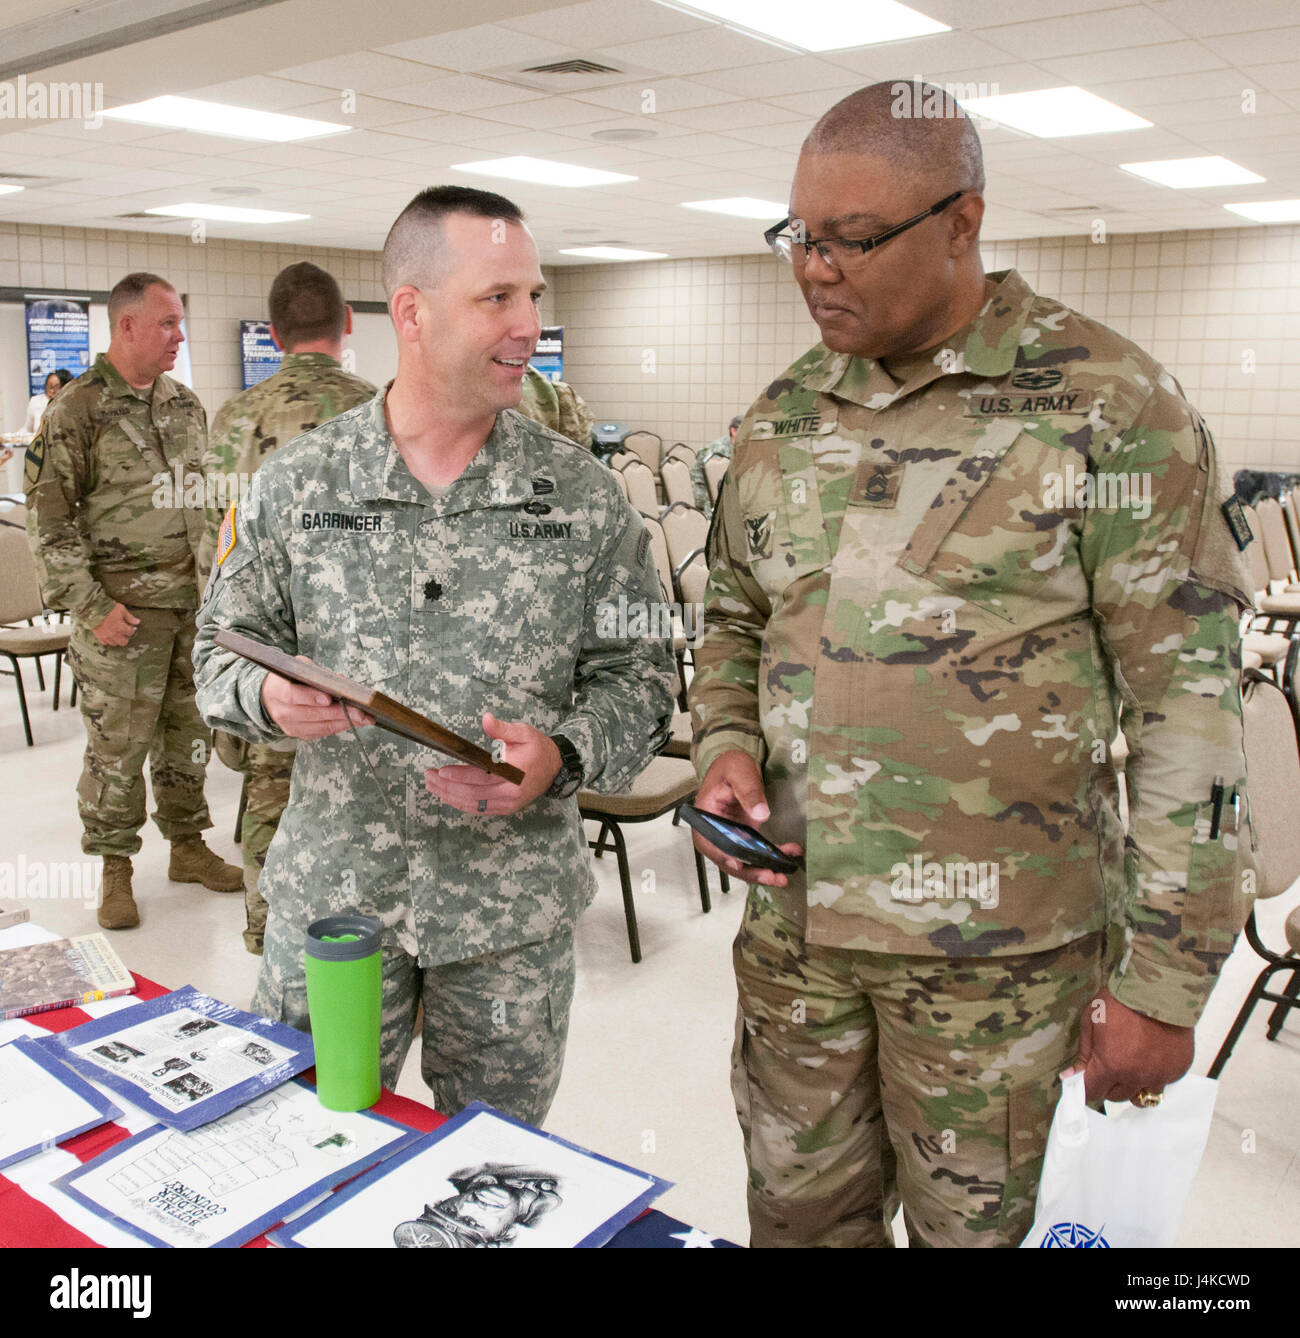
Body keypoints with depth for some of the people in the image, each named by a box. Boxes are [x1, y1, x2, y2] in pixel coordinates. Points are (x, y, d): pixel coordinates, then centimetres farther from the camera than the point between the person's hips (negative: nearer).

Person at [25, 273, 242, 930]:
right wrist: (89, 606, -14)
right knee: (118, 743, 1)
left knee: (189, 730, 13)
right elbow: (50, 520, -9)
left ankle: (188, 846, 28)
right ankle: (115, 869, 16)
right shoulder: (76, 411, -8)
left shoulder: (186, 403, 11)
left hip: (195, 604, 6)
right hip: (123, 611, -5)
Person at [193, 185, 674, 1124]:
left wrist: (561, 756, -19)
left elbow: (638, 675, 0)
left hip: (515, 909, 0)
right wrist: (267, 694, -16)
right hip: (329, 895, 0)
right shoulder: (294, 485, -1)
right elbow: (222, 651, 6)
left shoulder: (584, 495, -2)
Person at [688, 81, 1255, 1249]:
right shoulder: (782, 417, 6)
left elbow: (1188, 702, -11)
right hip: (795, 915, 5)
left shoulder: (1108, 406, -10)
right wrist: (727, 747, -3)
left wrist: (1166, 981, -10)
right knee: (799, 1211, 19)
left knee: (966, 1223, 15)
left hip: (994, 944, -4)